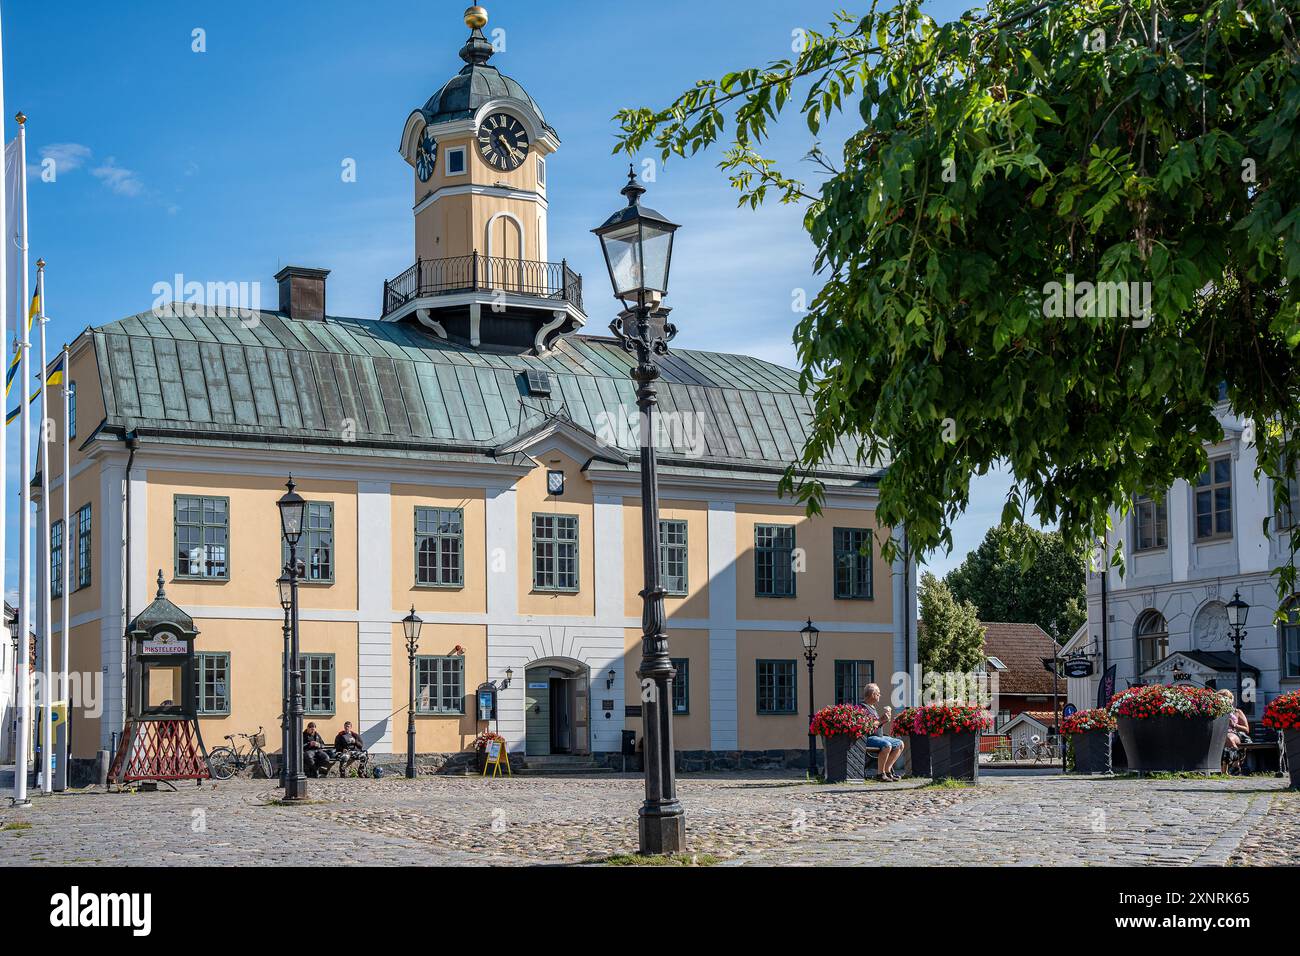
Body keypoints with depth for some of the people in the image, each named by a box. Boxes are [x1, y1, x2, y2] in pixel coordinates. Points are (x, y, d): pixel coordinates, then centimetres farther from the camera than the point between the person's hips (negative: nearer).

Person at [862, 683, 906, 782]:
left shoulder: (873, 708, 20)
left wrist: (886, 719, 7)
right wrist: (881, 720, -18)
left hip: (879, 736, 11)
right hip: (868, 738, -11)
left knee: (900, 744, 7)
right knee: (887, 745, -33)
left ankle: (887, 769, 2)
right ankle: (881, 773, -23)